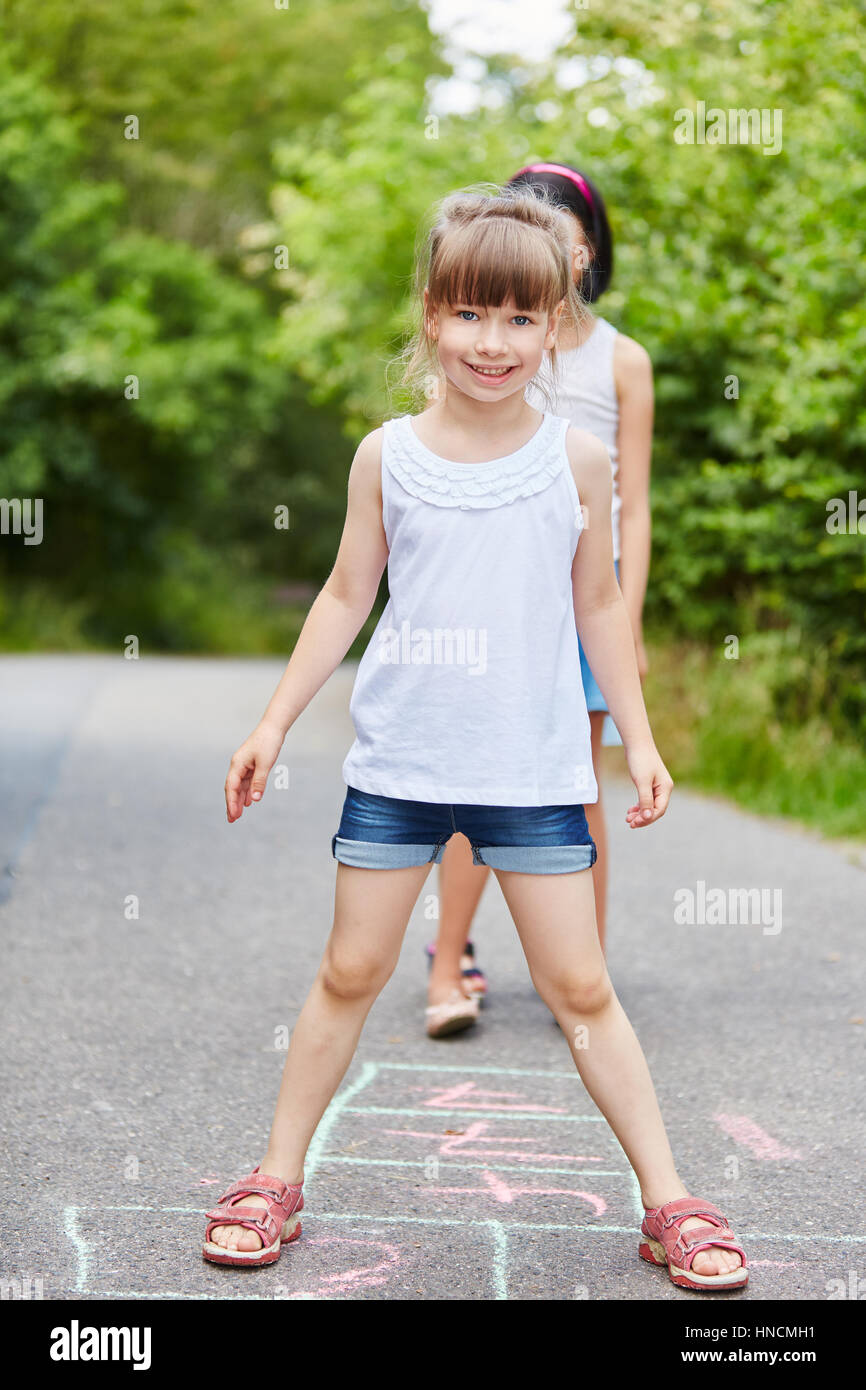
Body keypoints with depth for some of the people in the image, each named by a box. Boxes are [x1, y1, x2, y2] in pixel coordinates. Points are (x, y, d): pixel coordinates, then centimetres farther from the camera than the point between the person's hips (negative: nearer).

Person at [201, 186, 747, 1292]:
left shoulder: (575, 459, -1)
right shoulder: (388, 455, -1)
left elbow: (598, 603, 9)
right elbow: (345, 597, 7)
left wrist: (638, 737, 8)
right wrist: (274, 722, 6)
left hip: (534, 769, 0)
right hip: (398, 760, 1)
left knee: (580, 988, 3)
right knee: (350, 972, 9)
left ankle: (668, 1201, 12)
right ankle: (276, 1180, 22)